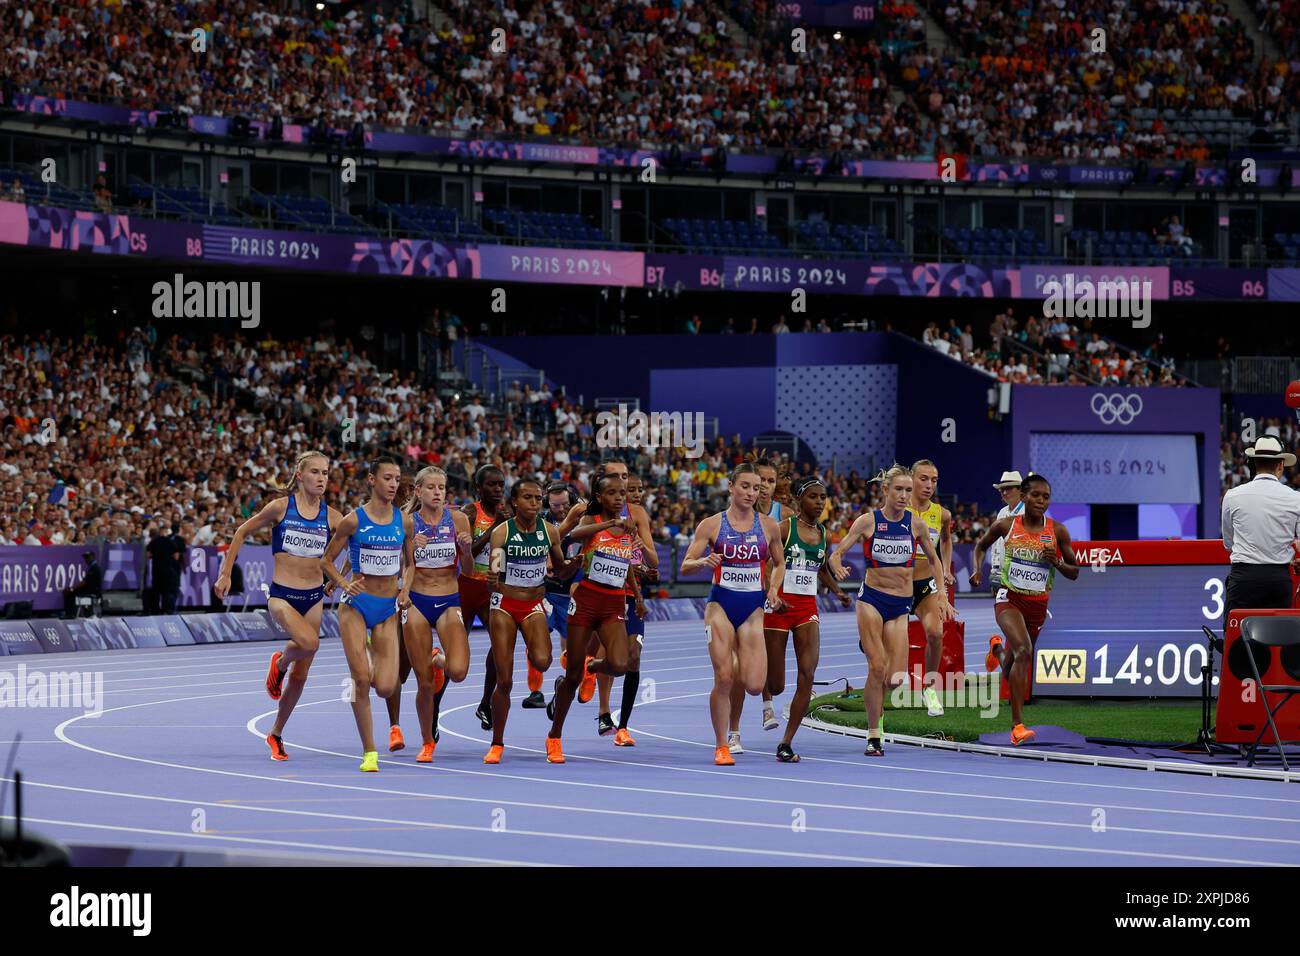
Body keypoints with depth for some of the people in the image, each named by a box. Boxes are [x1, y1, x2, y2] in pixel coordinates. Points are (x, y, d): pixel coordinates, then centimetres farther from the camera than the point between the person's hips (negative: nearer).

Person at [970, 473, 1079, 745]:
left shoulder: (1057, 531, -2)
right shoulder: (1006, 525, -4)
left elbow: (1074, 573, 5)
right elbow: (981, 545, 16)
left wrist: (1057, 562, -15)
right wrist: (976, 570, -3)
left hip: (1038, 605, 3)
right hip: (1009, 598, -3)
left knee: (1010, 671, 14)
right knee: (1024, 651, -29)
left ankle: (997, 648, 54)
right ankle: (1017, 725, -27)